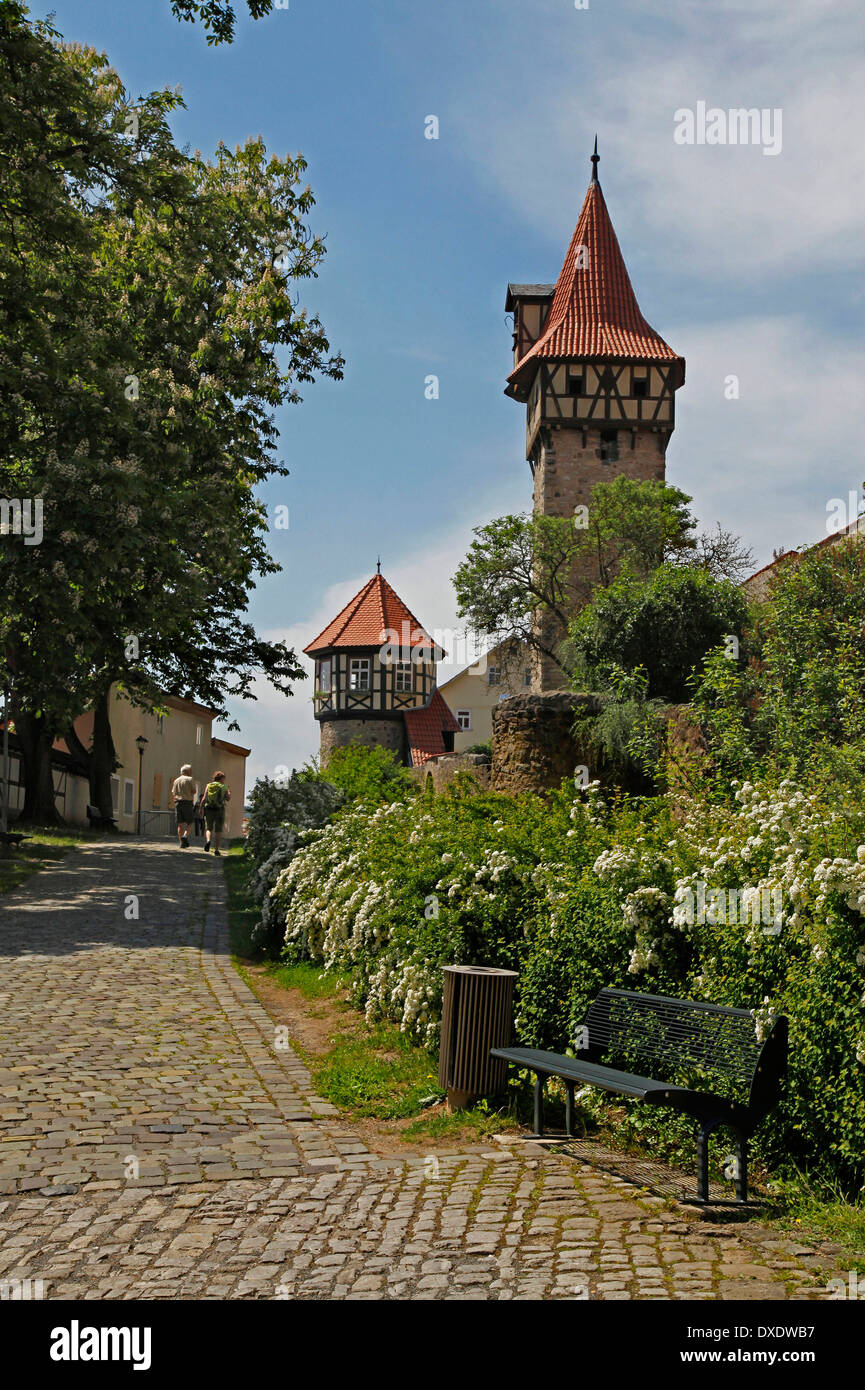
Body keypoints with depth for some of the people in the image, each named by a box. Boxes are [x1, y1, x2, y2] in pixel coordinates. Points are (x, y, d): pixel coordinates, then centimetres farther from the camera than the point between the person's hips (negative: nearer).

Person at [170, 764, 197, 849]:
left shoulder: (176, 780, 14)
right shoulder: (190, 779, -2)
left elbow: (173, 793, 10)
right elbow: (193, 791, -9)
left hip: (178, 802, 4)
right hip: (188, 802, -4)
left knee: (180, 824, 4)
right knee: (189, 822, 4)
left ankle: (181, 843, 2)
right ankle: (185, 835, -21)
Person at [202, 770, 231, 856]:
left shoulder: (208, 786, 6)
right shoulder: (223, 787, 1)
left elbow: (204, 798, -2)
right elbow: (228, 799, 2)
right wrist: (229, 794, 22)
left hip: (208, 809, 2)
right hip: (220, 810, -2)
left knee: (209, 829, 14)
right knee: (218, 830, 5)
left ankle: (208, 840, -16)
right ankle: (216, 849, -3)